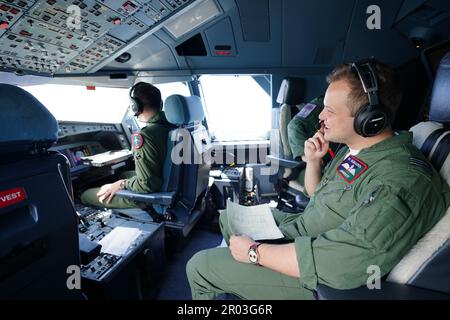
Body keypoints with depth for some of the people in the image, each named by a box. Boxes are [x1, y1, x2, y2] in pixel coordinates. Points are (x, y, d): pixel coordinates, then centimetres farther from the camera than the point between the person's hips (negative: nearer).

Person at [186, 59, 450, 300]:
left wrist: (255, 251, -25)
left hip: (311, 277, -9)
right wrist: (313, 161, -7)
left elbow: (335, 264, -35)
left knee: (199, 266, -5)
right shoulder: (355, 149, 0)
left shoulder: (399, 186, -31)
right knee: (228, 216, 23)